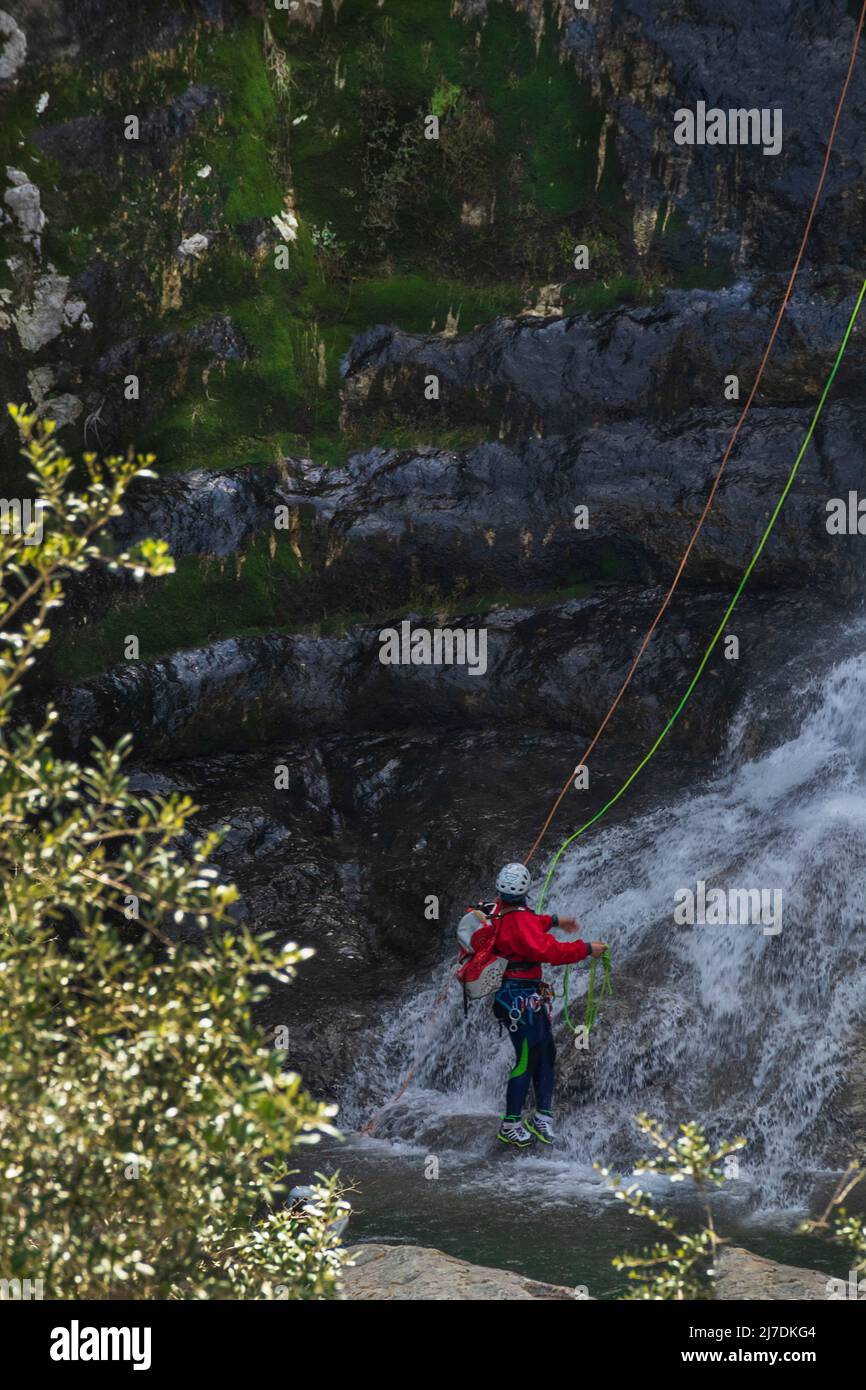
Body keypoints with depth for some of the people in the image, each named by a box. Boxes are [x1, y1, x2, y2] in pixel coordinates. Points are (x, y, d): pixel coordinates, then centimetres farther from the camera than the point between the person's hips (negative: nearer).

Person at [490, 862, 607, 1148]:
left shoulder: (499, 911, 3)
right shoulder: (520, 921, -26)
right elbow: (550, 951, -31)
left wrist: (553, 920, 32)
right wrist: (587, 949, -21)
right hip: (523, 999, -10)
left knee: (545, 1052, 16)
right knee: (527, 1060, -2)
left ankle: (542, 1116, 24)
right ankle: (510, 1125, 7)